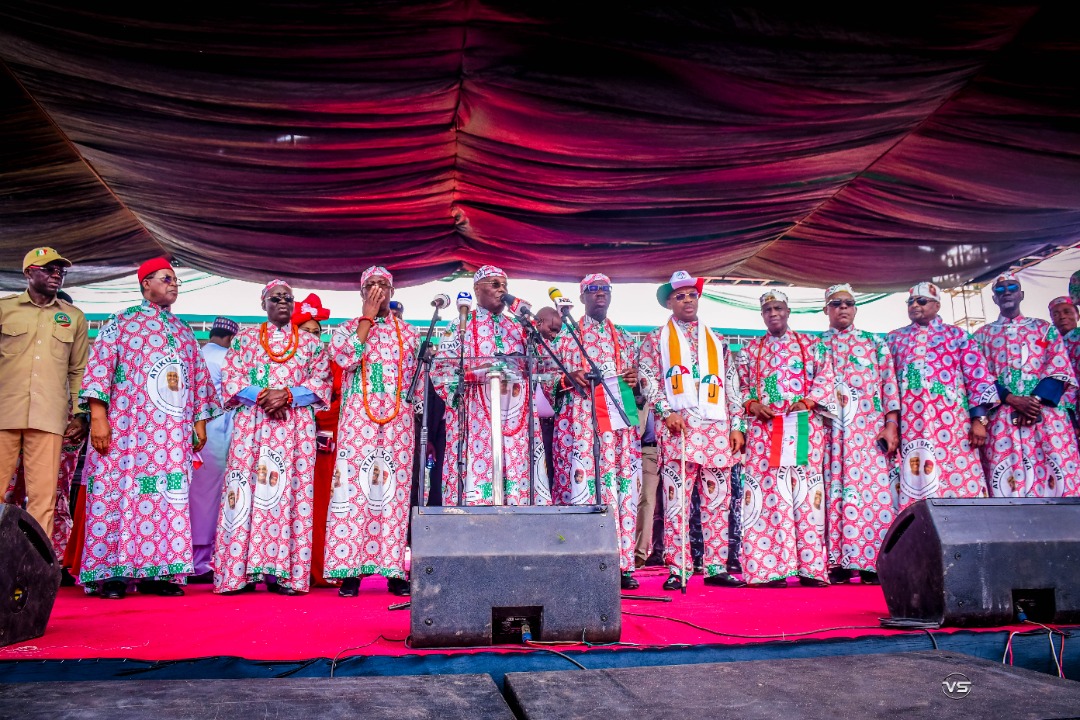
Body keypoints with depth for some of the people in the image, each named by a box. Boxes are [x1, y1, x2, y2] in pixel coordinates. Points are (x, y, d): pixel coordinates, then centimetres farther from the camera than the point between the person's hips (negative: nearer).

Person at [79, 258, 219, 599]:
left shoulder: (183, 330, 20)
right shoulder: (121, 323, 5)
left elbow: (198, 377, 20)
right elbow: (99, 368, -2)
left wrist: (200, 421, 13)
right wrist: (98, 417, -12)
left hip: (173, 434, 4)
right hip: (127, 428, -4)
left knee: (168, 497, 0)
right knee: (118, 492, -5)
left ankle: (158, 570, 5)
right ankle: (112, 572, 1)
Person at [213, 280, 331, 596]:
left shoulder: (311, 343, 15)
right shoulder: (244, 339, 15)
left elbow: (322, 382, 5)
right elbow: (230, 378, 5)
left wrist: (288, 395, -11)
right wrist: (261, 396, -11)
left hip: (296, 425, 0)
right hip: (251, 425, 0)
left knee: (290, 491, -5)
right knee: (248, 487, -6)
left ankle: (284, 572, -3)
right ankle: (241, 572, -1)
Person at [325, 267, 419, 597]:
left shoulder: (408, 333, 17)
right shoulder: (347, 328, 13)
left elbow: (418, 378, 15)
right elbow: (346, 358, -9)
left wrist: (414, 410, 2)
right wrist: (368, 316, -4)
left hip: (398, 419, 1)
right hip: (357, 417, -1)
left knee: (395, 486, -2)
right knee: (355, 485, -8)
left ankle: (395, 569, 2)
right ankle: (350, 570, -3)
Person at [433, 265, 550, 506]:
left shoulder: (517, 327, 19)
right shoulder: (461, 325, 7)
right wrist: (457, 396, -10)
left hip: (516, 418, 4)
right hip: (476, 417, -4)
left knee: (519, 473, -1)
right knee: (476, 474, -9)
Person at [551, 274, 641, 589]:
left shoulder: (624, 338, 21)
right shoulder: (566, 335, 10)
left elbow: (634, 375, 26)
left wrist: (635, 378, 3)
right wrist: (569, 377, -14)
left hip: (621, 419, 4)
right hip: (582, 420, -4)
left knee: (624, 488, 0)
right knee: (583, 485, -10)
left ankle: (622, 564, 6)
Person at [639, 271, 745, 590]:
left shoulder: (716, 340, 20)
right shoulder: (656, 339, 11)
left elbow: (732, 385, 17)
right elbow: (648, 379, 1)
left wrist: (736, 425, 9)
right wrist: (667, 411, -13)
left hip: (717, 429, 4)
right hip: (678, 429, -3)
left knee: (717, 501, 4)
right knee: (677, 500, -6)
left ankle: (716, 567, 10)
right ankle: (678, 570, -1)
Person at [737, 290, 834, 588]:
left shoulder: (811, 345, 13)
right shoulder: (751, 350, 17)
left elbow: (825, 378, 5)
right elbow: (741, 385, 15)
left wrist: (807, 401, -10)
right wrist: (753, 405, -4)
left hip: (804, 426, -1)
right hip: (764, 429, 1)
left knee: (805, 491, -4)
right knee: (768, 492, -5)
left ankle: (810, 567, -1)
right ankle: (770, 568, -4)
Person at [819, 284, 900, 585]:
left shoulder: (875, 343, 14)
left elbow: (889, 384, 8)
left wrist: (891, 426, -2)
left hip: (869, 430, 0)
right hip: (830, 430, 0)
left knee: (873, 491, -6)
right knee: (835, 492, -3)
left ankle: (872, 564, -2)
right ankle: (839, 563, 0)